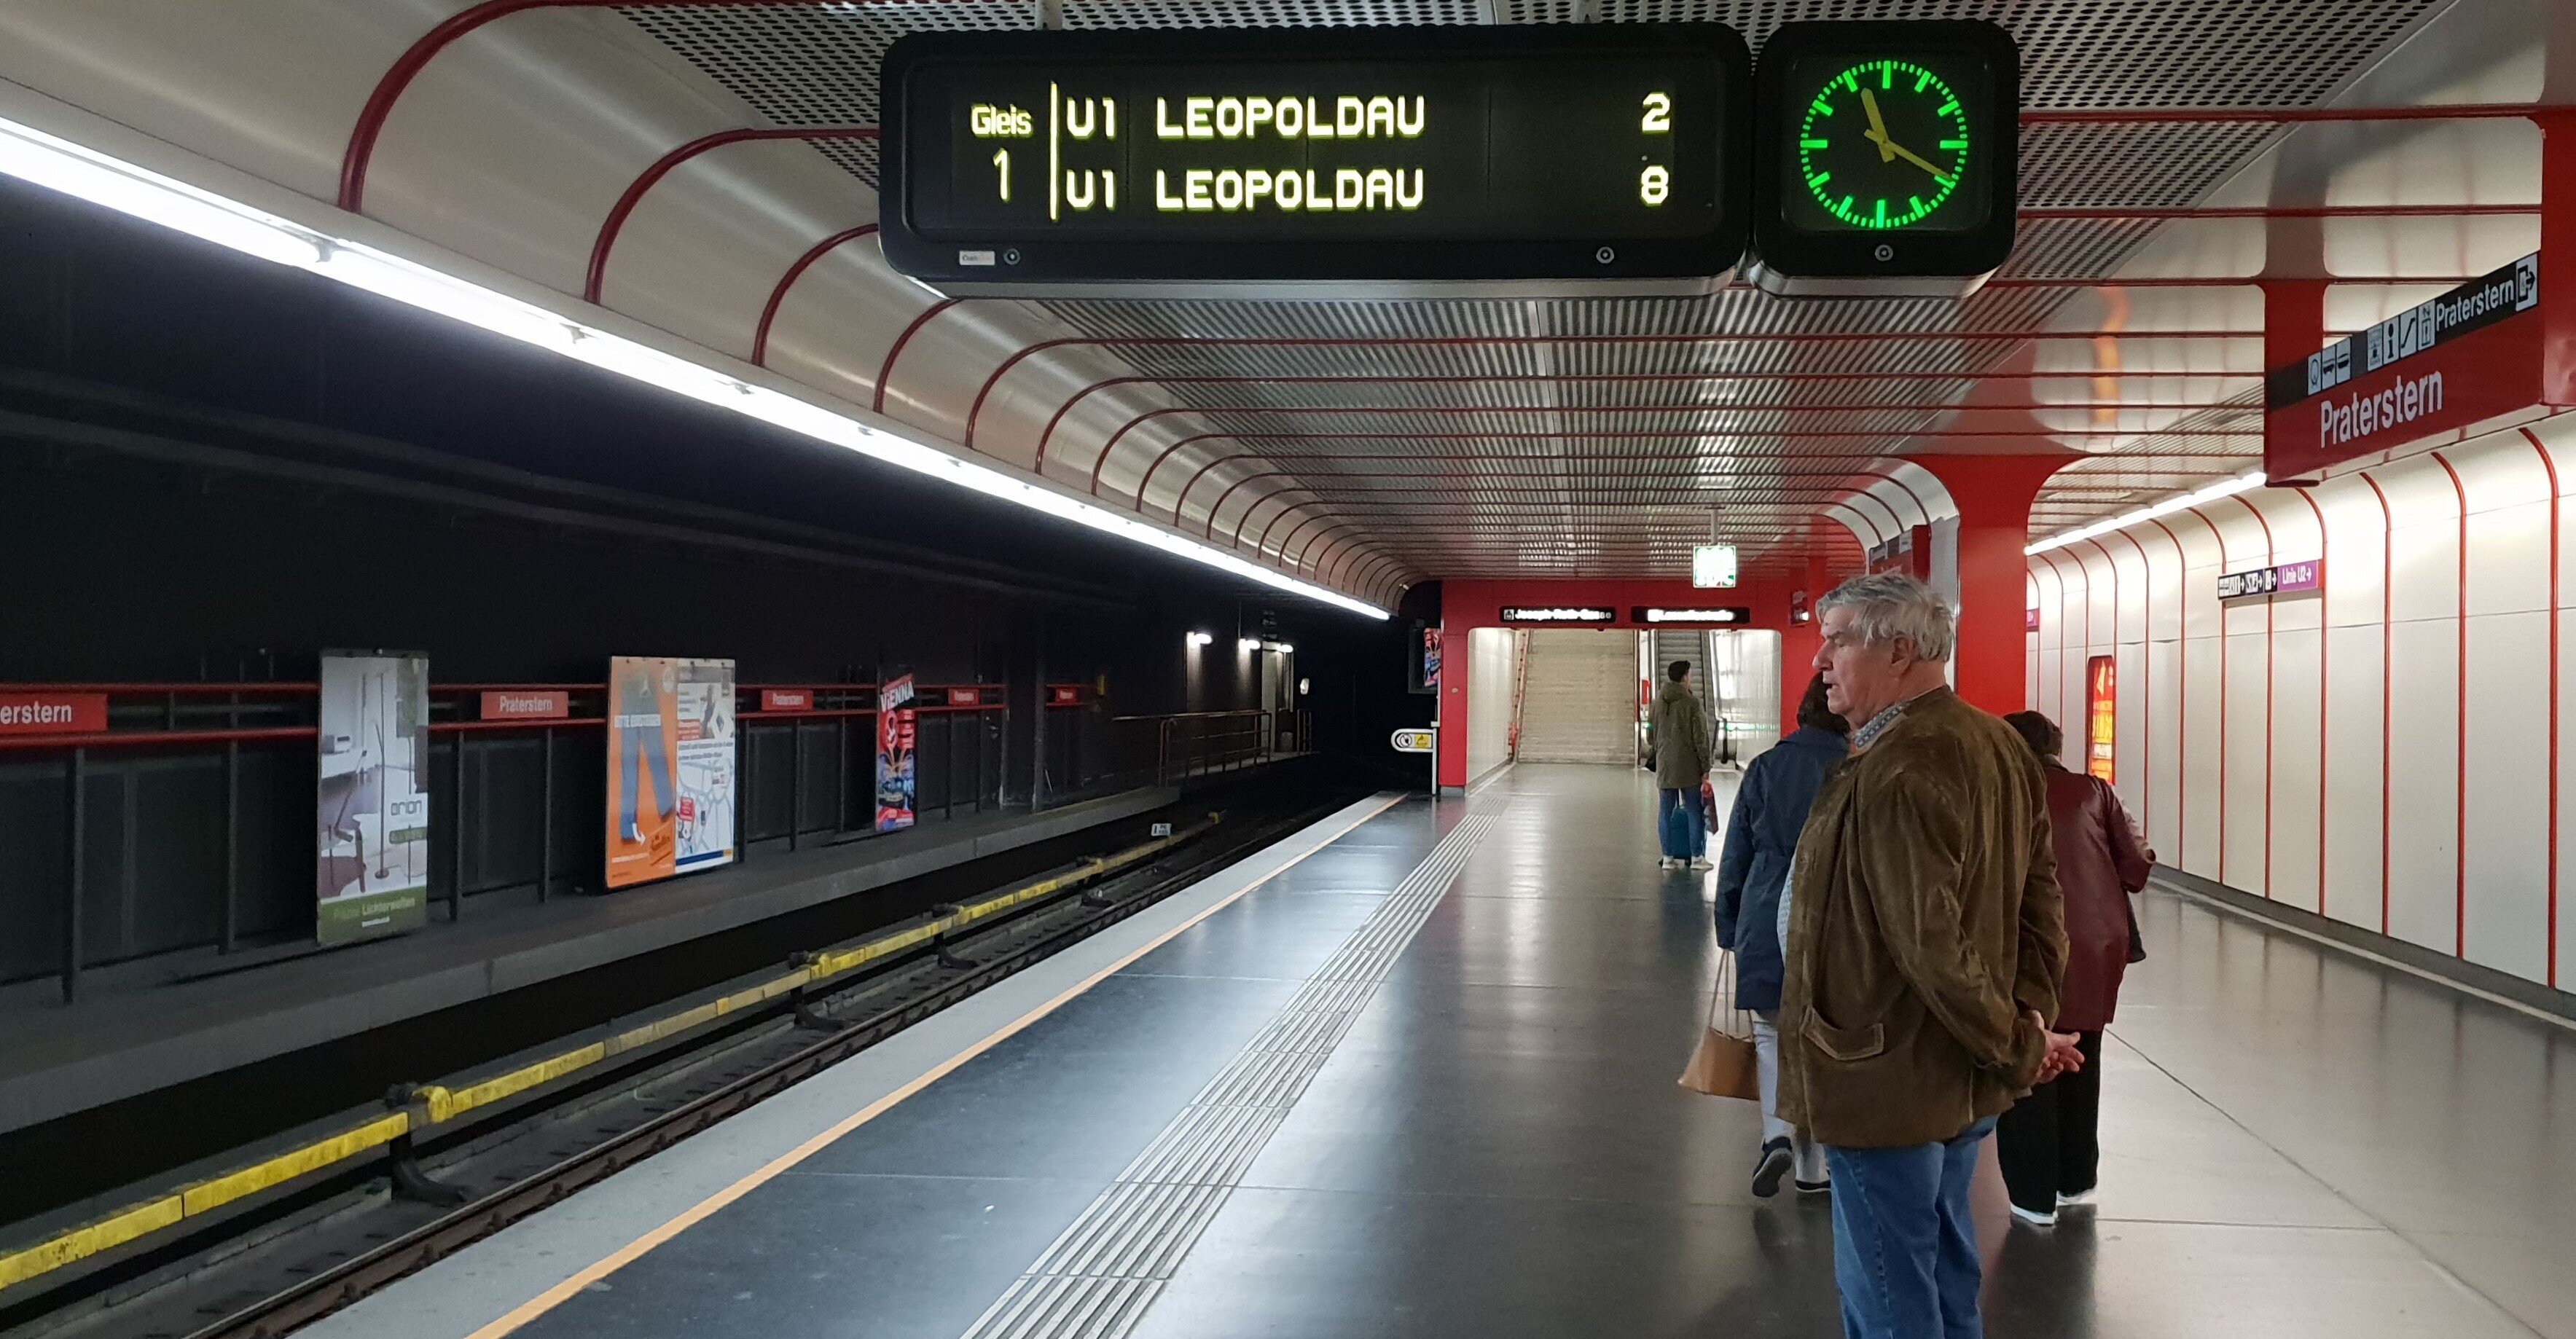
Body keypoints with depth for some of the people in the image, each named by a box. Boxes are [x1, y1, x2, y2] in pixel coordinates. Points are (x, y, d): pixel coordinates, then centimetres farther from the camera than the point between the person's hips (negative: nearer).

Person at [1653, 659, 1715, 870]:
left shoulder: (1658, 701, 5)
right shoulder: (1691, 702, -12)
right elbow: (1700, 738, -10)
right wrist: (1705, 768, -5)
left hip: (1665, 765, 5)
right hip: (1688, 765, -5)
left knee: (1666, 811, 8)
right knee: (1694, 811, 4)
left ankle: (1668, 857, 11)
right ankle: (1696, 857, 6)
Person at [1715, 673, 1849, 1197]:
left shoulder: (1765, 768, 0)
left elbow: (1736, 854, 5)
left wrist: (1728, 927, 13)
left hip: (1766, 921, 1)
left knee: (1772, 1035, 14)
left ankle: (1778, 1136, -8)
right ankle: (1813, 1168, 18)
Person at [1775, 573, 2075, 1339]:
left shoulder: (1895, 773, -26)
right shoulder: (2000, 746, 5)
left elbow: (1930, 945, -28)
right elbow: (2041, 890, 10)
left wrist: (2016, 1046, -15)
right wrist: (2031, 1012, 4)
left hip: (1886, 1088, -9)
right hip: (1965, 1086, 9)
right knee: (1946, 1275, 23)